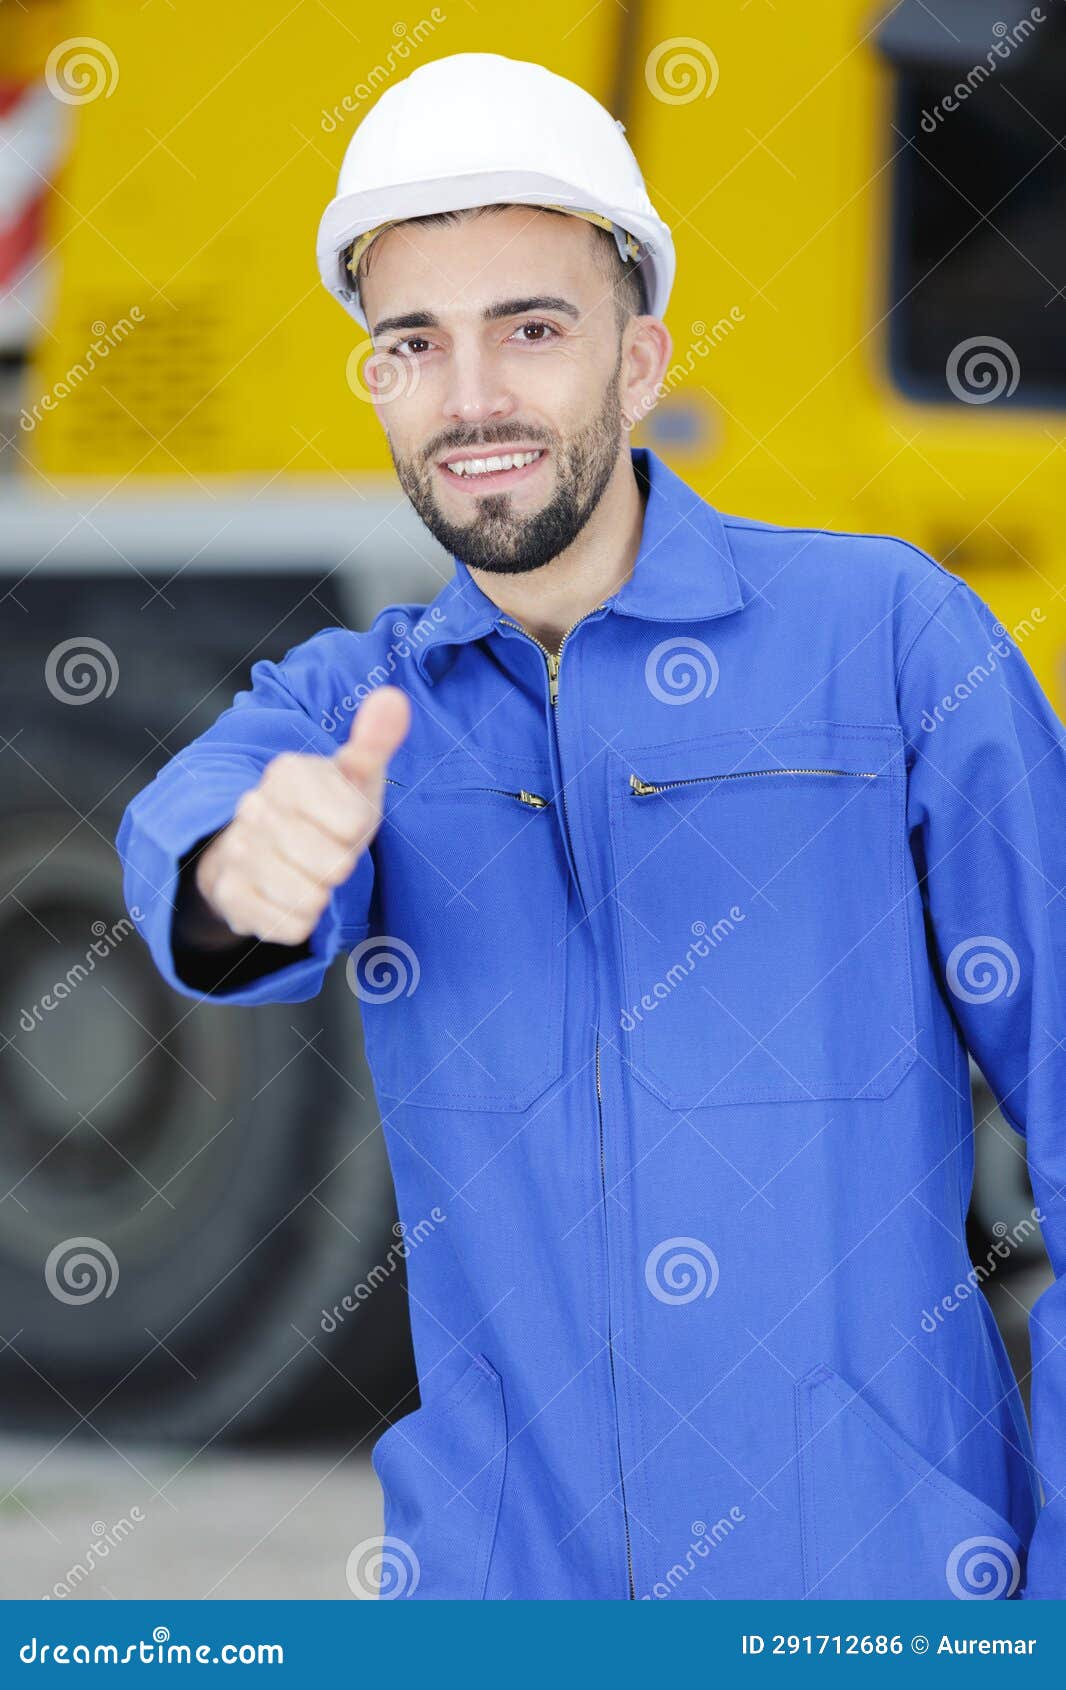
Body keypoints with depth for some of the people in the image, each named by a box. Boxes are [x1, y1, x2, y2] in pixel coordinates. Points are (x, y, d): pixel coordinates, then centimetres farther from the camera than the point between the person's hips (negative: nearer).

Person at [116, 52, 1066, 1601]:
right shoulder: (349, 704, 6)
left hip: (876, 1566, -3)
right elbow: (187, 836, -17)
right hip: (499, 1562, 3)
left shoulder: (890, 633, -5)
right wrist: (254, 861, -41)